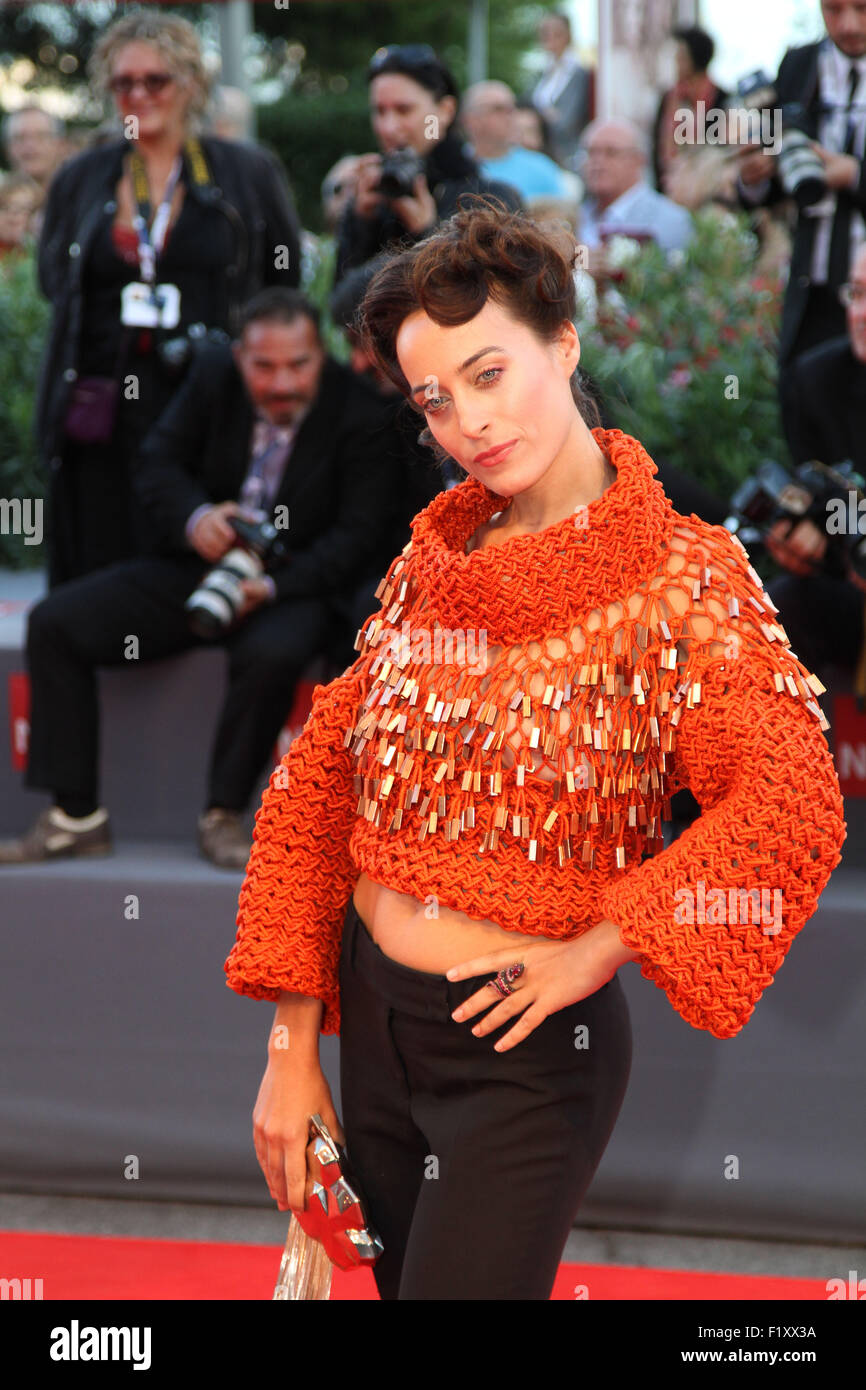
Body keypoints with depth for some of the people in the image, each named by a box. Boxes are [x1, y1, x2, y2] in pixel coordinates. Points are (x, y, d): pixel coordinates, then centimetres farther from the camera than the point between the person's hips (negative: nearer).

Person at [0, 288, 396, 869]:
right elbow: (158, 463, 3)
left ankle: (224, 816, -18)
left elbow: (355, 537, -16)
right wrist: (195, 518, -20)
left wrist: (271, 587, -31)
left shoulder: (360, 413, -13)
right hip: (196, 568, 4)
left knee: (274, 653, -40)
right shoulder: (214, 373, -3)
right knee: (54, 622, -12)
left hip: (294, 586, -4)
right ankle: (77, 816, -10)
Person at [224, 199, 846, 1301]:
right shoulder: (431, 560, 5)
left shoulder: (683, 577, -12)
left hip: (528, 1048, -6)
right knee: (392, 1279, 20)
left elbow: (795, 808, -26)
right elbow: (318, 782, 5)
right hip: (371, 1017, 6)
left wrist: (597, 949, -20)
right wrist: (291, 1053, 1)